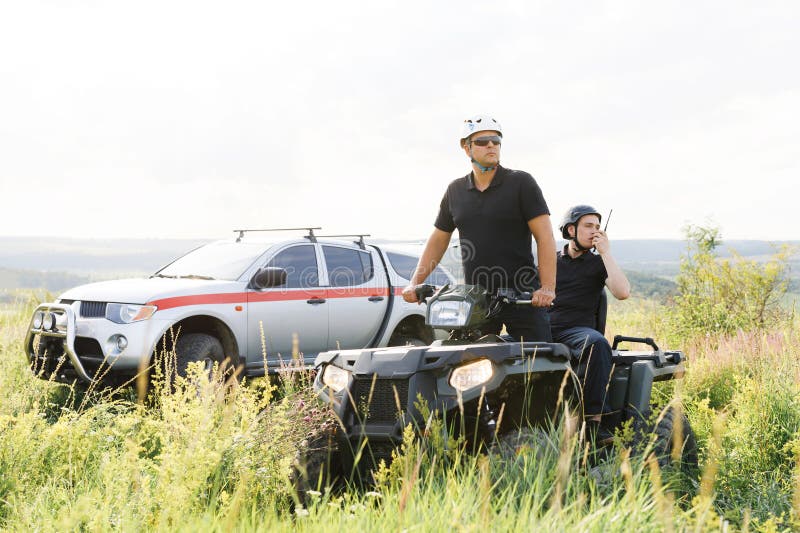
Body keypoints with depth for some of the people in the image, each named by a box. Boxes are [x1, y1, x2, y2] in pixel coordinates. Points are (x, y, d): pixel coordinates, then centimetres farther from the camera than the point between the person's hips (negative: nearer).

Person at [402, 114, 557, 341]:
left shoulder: (521, 182, 0)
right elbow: (438, 240, 20)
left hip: (522, 296, -4)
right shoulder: (455, 191, 13)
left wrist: (547, 287, -18)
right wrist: (415, 283, 10)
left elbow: (545, 237, -6)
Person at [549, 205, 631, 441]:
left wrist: (605, 252, -2)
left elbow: (622, 292, -3)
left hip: (576, 331, -1)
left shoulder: (598, 263, 15)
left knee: (597, 343, -38)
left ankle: (593, 420, -38)